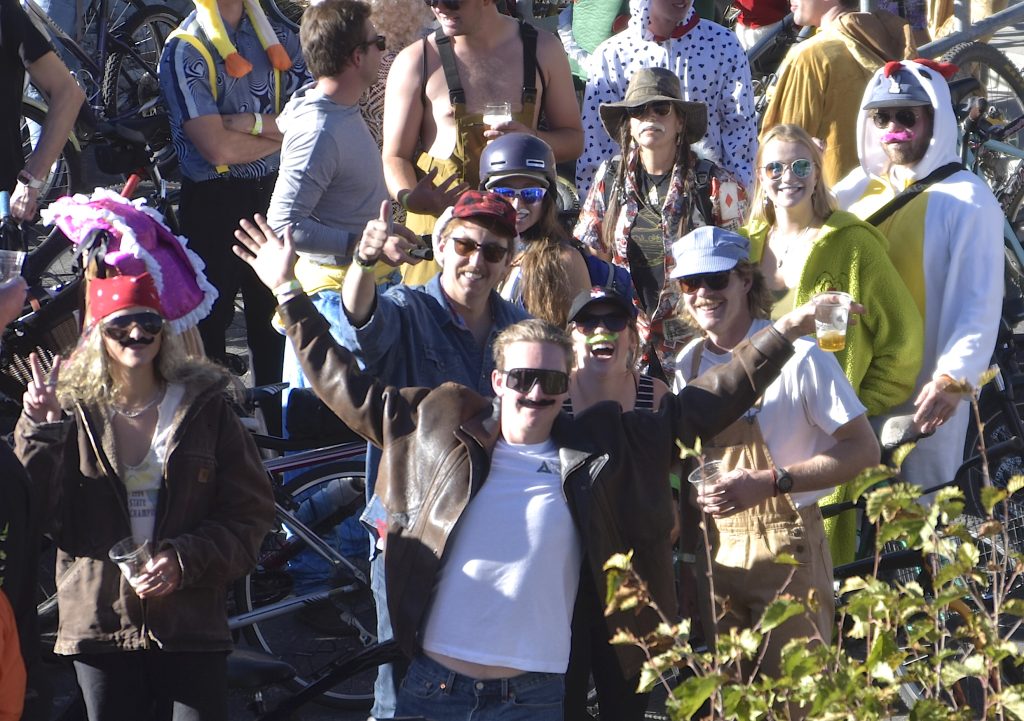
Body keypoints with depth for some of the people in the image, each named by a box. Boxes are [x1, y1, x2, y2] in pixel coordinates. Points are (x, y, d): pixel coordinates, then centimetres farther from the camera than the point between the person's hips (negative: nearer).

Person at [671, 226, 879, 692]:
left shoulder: (795, 353, -12)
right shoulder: (688, 364, 6)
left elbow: (863, 450, -13)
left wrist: (769, 483, -20)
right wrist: (694, 494, -3)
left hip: (786, 545, -6)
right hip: (714, 547, 6)